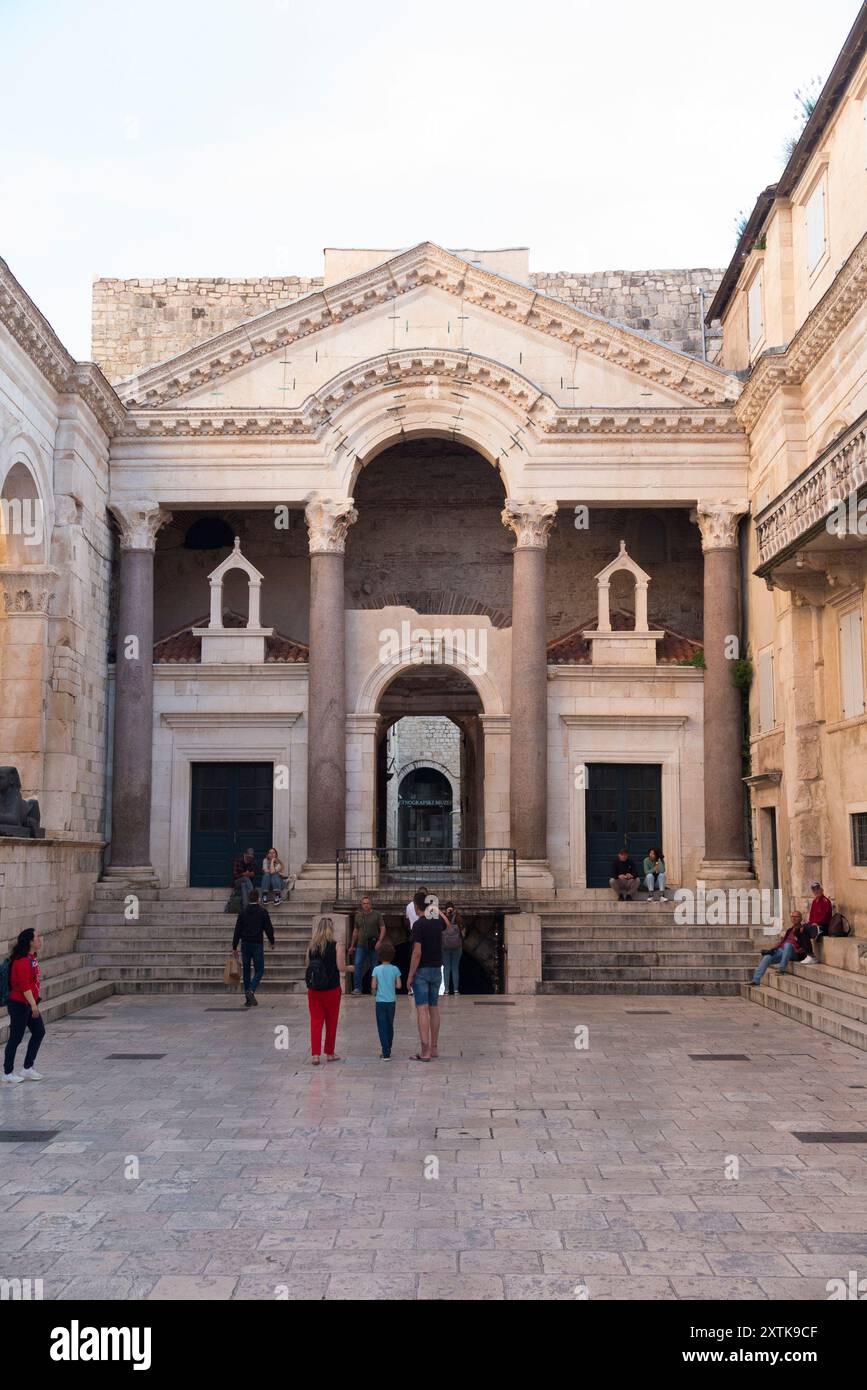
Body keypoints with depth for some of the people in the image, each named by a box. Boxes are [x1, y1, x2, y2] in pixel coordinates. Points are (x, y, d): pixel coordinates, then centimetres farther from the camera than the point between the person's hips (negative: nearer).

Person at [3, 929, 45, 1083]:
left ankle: (28, 1068, 20)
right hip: (19, 1004, -10)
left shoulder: (33, 956, 8)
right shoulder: (22, 961, -21)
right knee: (16, 1038, -1)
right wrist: (33, 1004, -25)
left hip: (30, 1003, 10)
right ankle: (8, 1073, 11)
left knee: (39, 1032, 12)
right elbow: (24, 986, -25)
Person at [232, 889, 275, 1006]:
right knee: (259, 970, 4)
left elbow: (237, 930, 3)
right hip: (257, 944, -3)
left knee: (246, 971, 9)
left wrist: (234, 947, 7)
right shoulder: (263, 911, -4)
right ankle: (251, 990, -21)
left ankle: (248, 999, 9)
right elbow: (268, 928, -2)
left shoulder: (243, 912, 4)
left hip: (245, 944, 3)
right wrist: (272, 942, 12)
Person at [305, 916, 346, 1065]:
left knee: (316, 1020, 7)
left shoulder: (311, 946, 0)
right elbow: (341, 968, -14)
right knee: (331, 1021, 12)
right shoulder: (336, 945, -11)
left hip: (313, 989, 3)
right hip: (332, 989, -3)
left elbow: (307, 964, 7)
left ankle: (315, 1054, -2)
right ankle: (329, 1053, 21)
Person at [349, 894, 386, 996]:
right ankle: (357, 988, -6)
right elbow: (355, 931, 19)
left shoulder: (377, 915, 1)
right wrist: (352, 945, 19)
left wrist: (379, 941, -18)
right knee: (357, 965, -9)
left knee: (374, 967, 4)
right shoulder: (358, 916, 11)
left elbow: (383, 929, -4)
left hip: (373, 946, -2)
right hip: (361, 945, 2)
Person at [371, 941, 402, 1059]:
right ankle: (388, 1050, 26)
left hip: (380, 1001, -2)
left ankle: (386, 1053, -9)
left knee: (382, 1027, -1)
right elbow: (398, 985, -5)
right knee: (390, 1026, 16)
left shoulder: (376, 969, -6)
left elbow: (373, 986, -9)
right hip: (391, 1001, 2)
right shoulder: (395, 969, -4)